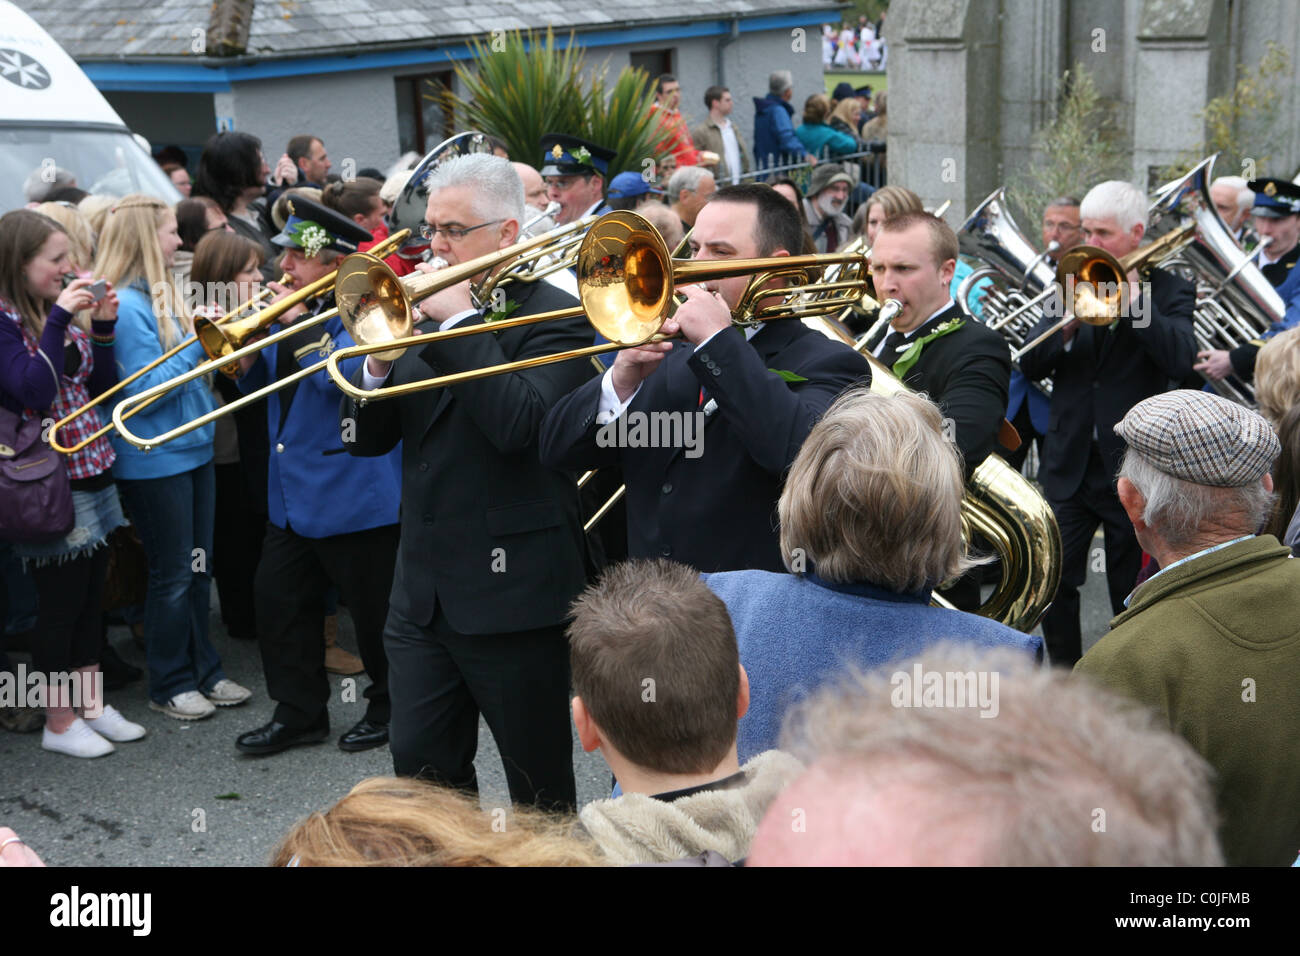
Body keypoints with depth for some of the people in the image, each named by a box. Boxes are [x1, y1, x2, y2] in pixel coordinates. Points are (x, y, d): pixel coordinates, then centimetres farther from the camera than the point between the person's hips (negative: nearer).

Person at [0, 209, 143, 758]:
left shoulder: (61, 311, 9)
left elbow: (101, 387, 10)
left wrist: (102, 327, -3)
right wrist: (58, 318, -25)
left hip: (92, 473, 7)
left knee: (90, 597, 15)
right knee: (59, 603, 3)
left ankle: (93, 705, 28)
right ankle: (59, 724, 17)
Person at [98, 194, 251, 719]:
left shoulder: (162, 294, 10)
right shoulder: (125, 306, -18)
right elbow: (144, 390, -21)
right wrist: (199, 346, -20)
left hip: (193, 447, 9)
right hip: (154, 460, -9)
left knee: (197, 568, 16)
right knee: (172, 575, 2)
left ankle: (203, 670, 27)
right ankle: (170, 685, 16)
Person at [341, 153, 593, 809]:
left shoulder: (555, 316, -9)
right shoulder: (425, 311, 11)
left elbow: (520, 423, -26)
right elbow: (368, 439, 10)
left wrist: (459, 320, -19)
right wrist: (380, 362, -9)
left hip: (514, 591, -6)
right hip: (422, 590, 6)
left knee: (540, 788, 8)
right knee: (421, 767, 10)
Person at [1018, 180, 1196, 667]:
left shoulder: (1169, 291, -1)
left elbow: (1180, 360, -20)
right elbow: (1031, 364, -1)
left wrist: (1133, 296, -21)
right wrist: (1070, 319, -17)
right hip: (1068, 463, 4)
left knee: (1132, 597, 8)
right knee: (1053, 583, 7)